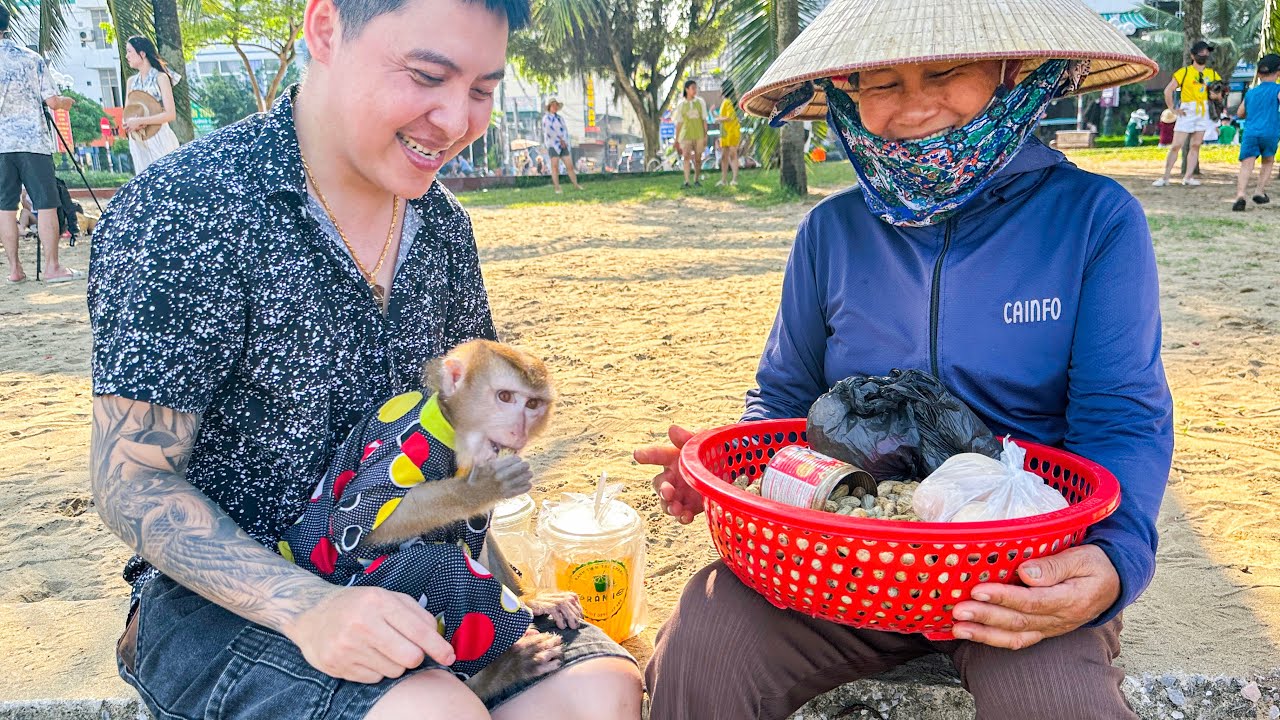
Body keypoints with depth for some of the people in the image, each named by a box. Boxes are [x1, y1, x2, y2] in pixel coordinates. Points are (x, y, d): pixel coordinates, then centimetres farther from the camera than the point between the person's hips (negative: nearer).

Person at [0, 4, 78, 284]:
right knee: (45, 204, 0)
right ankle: (52, 267, -3)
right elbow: (52, 101, 2)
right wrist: (65, 102, 23)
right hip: (33, 140, 0)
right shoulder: (32, 58, 5)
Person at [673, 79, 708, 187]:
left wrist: (706, 136, -1)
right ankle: (686, 181, -24)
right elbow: (679, 123, 7)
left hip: (699, 134, 1)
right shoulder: (681, 105, 3)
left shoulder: (700, 102, 3)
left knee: (698, 159, 7)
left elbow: (704, 120, 3)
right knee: (686, 157, -18)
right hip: (686, 134, -1)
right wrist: (676, 139, 6)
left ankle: (697, 180, 24)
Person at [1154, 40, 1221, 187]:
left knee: (1196, 145, 2)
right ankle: (1165, 177, -1)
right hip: (1187, 112, -4)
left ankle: (1188, 177, 4)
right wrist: (1173, 109, -7)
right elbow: (1168, 90, -3)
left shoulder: (1213, 73, 10)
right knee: (1176, 146, -6)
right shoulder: (1184, 72, -2)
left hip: (1204, 113, 4)